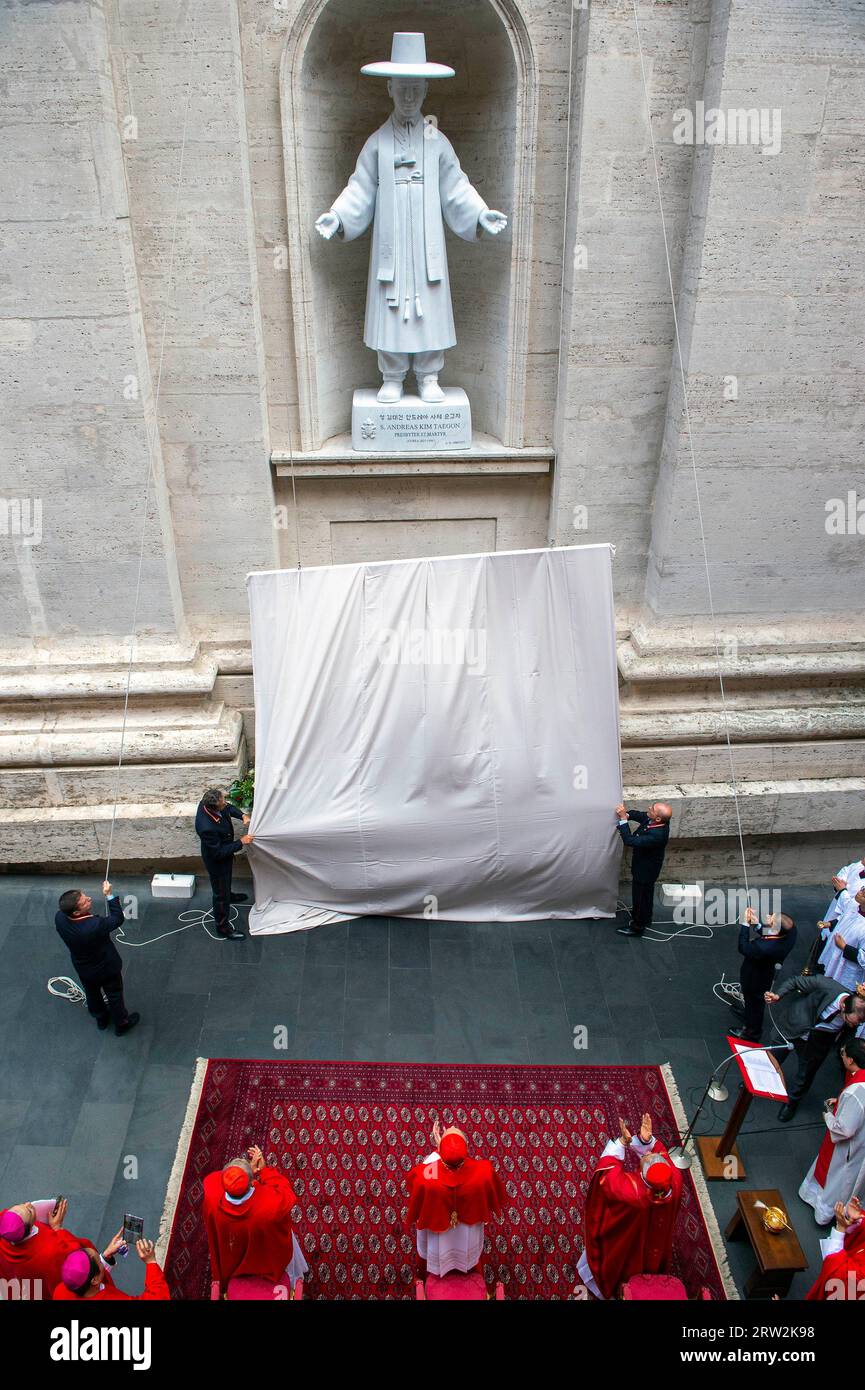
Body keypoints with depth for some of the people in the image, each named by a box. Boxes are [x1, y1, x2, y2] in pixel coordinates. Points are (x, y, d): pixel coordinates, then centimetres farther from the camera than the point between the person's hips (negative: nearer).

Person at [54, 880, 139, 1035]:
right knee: (114, 996, 23)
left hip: (82, 968, 5)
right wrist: (109, 895, -26)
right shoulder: (95, 926, -45)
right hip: (106, 968, -5)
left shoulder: (59, 918, -28)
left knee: (92, 994, 32)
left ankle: (101, 1018, 57)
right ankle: (122, 1024, 46)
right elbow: (118, 919, -26)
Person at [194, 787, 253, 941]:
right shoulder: (207, 828, -45)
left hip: (224, 854, 8)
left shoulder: (207, 803, -23)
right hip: (217, 861, -8)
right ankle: (222, 926, 35)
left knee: (226, 880, 37)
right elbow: (219, 852, -31)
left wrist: (242, 815, -14)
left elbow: (229, 807, 0)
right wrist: (241, 842, -28)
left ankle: (228, 895, 67)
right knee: (221, 893, 14)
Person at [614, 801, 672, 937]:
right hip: (647, 866, 8)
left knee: (640, 897, 15)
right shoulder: (659, 819, -19)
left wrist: (623, 819, -37)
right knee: (646, 894, 29)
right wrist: (627, 815, -21)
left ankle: (637, 927, 36)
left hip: (645, 870, -8)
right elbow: (640, 815, -2)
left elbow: (630, 841, -39)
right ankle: (645, 919, 52)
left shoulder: (657, 835, -43)